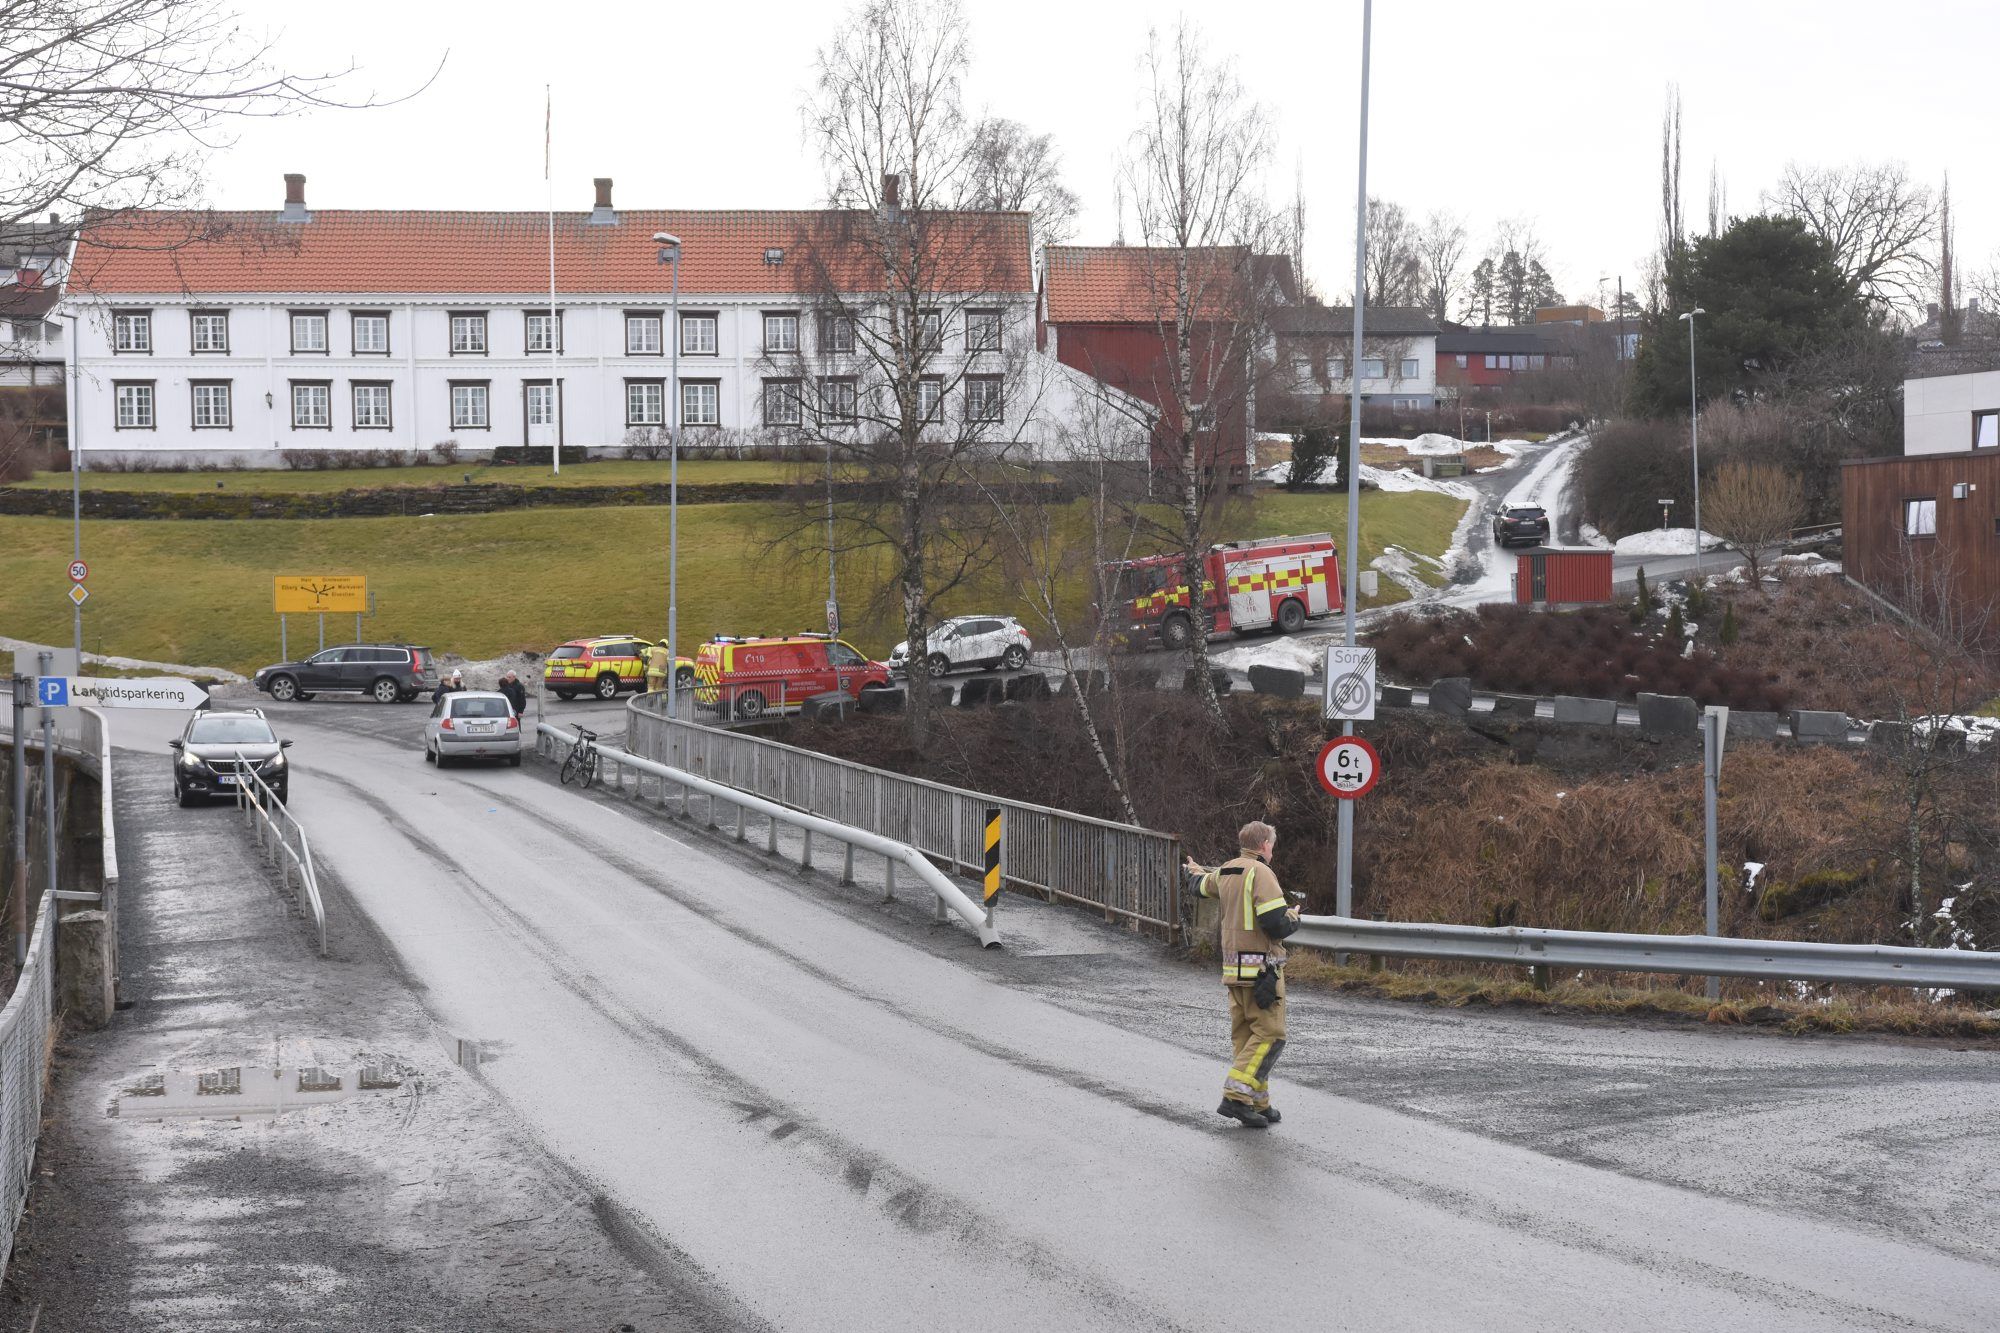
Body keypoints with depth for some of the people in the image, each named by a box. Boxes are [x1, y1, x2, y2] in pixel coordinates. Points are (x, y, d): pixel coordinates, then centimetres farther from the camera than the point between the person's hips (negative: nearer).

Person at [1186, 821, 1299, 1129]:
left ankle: (1258, 1104, 10)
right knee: (1269, 1034, -7)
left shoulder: (1225, 873, 12)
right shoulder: (1260, 873, -14)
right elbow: (1277, 924, -21)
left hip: (1233, 966, 9)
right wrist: (1294, 915, 1)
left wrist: (1194, 870, 59)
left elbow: (1202, 885, 36)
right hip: (1261, 967, -9)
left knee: (1244, 1035, 10)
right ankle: (1236, 1097, -17)